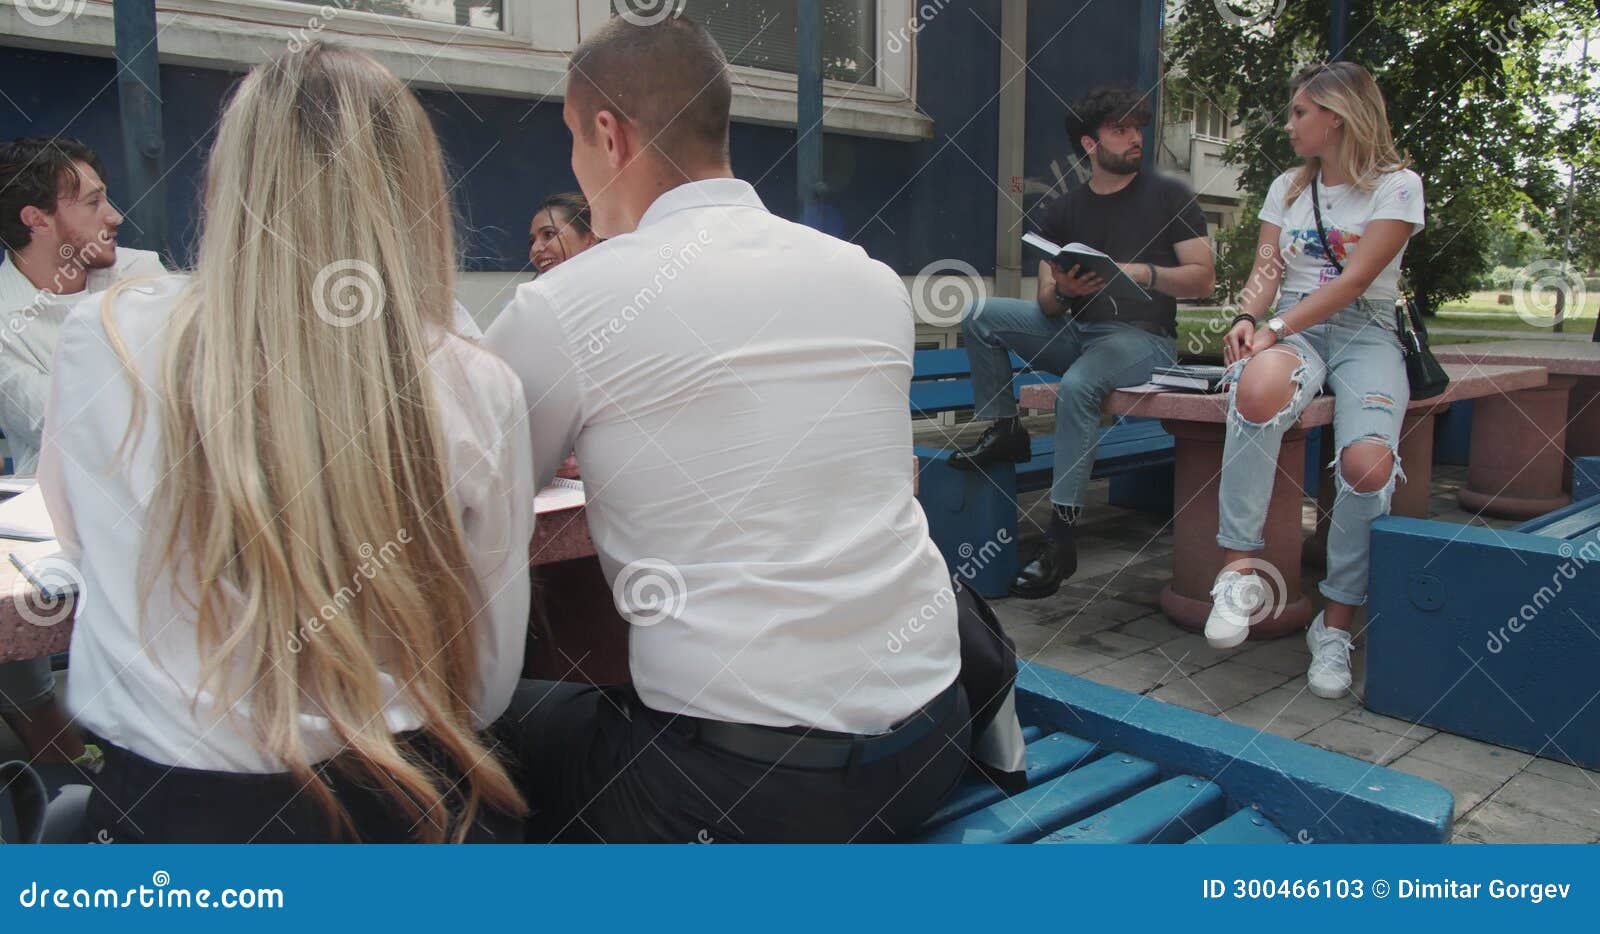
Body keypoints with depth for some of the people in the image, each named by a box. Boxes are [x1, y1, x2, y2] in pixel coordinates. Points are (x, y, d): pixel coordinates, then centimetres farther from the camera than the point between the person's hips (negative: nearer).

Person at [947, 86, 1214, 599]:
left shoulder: (1169, 195, 4)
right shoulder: (1064, 210, 13)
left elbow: (1203, 278, -2)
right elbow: (1048, 306, 8)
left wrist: (1144, 273, -18)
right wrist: (1062, 290, -16)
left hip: (1142, 337, -4)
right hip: (1077, 330, 5)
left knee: (1077, 386, -36)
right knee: (980, 316, -12)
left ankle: (1061, 539, -31)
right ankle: (1004, 431, -2)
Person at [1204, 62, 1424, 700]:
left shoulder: (1396, 184, 3)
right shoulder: (1287, 187, 19)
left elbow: (1356, 280, -9)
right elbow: (1267, 267, 8)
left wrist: (1278, 328, -21)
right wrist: (1247, 320, -14)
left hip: (1364, 333, -2)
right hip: (1291, 329, 2)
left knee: (1368, 461, -32)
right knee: (1258, 386, -39)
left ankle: (1336, 623, -13)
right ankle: (1241, 571, -37)